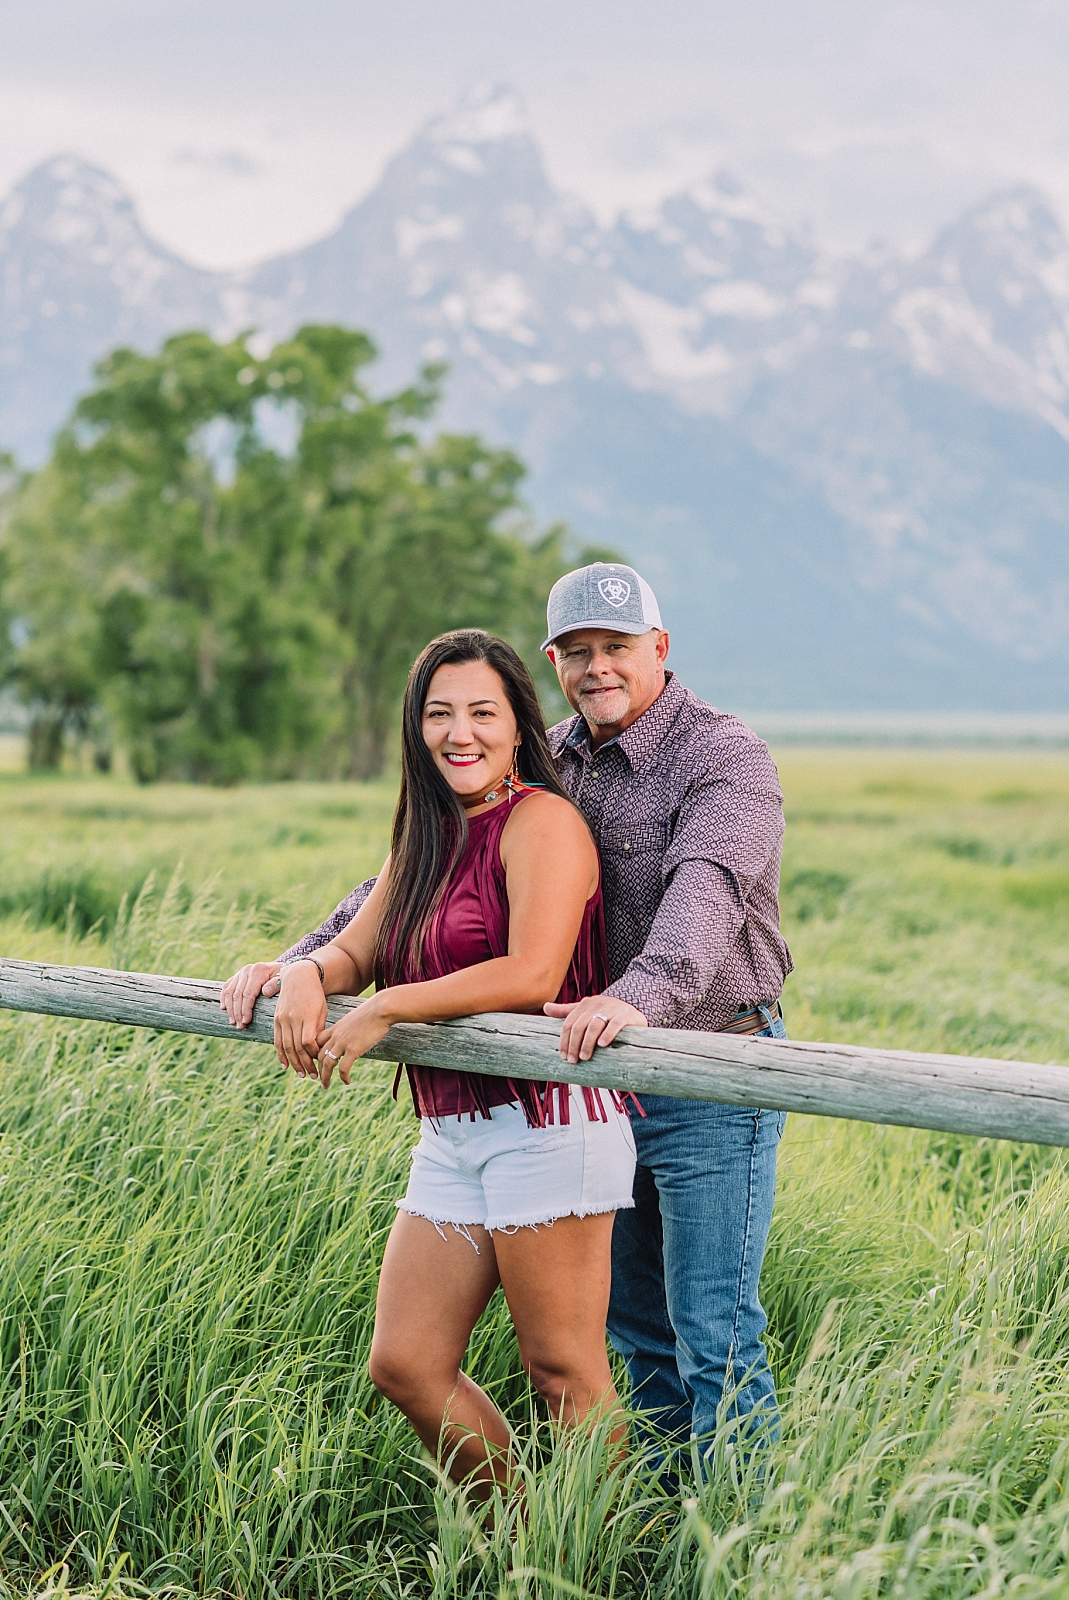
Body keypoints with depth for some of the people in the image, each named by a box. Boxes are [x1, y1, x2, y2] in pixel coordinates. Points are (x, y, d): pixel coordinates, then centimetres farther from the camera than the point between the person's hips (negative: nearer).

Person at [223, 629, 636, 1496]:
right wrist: (306, 974, -8)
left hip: (544, 1123, -9)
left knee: (565, 1371, -3)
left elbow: (532, 975, -20)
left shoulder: (541, 821, -9)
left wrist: (385, 1010, -15)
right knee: (406, 1364, 8)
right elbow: (358, 950, 16)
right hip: (451, 1135, 9)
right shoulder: (428, 836, 18)